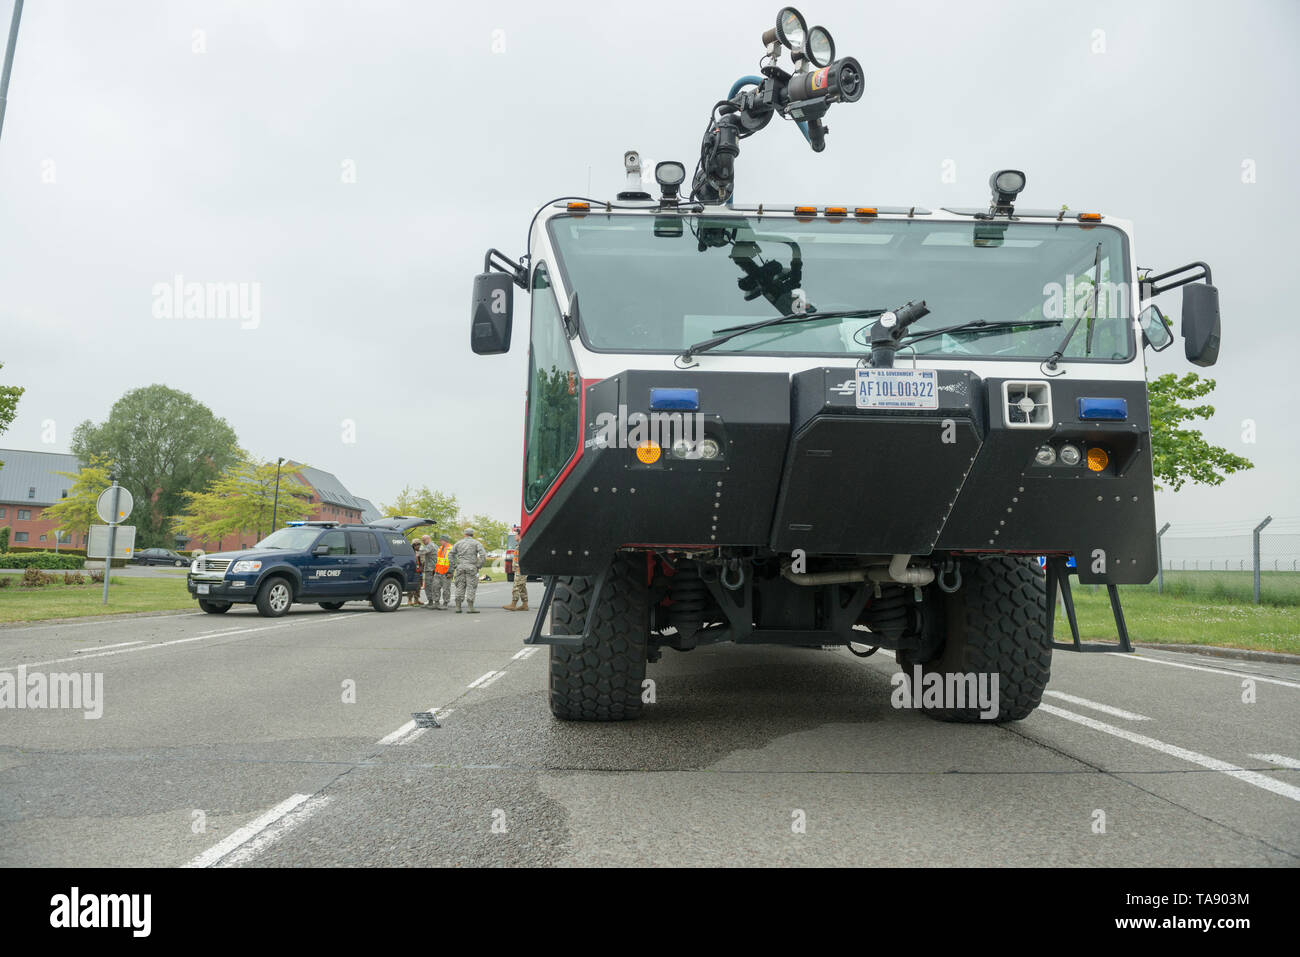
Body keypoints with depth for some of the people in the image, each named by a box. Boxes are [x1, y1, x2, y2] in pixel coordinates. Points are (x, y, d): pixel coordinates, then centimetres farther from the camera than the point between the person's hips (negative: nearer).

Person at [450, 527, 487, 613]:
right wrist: (479, 566, -3)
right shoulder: (476, 543, 3)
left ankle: (458, 607, 5)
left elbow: (451, 554, 9)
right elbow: (483, 555, -10)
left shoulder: (459, 543, 12)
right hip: (471, 567, -3)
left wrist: (454, 566, 10)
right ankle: (471, 608, -6)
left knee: (460, 586, 8)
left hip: (460, 567, 3)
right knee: (471, 587, -1)